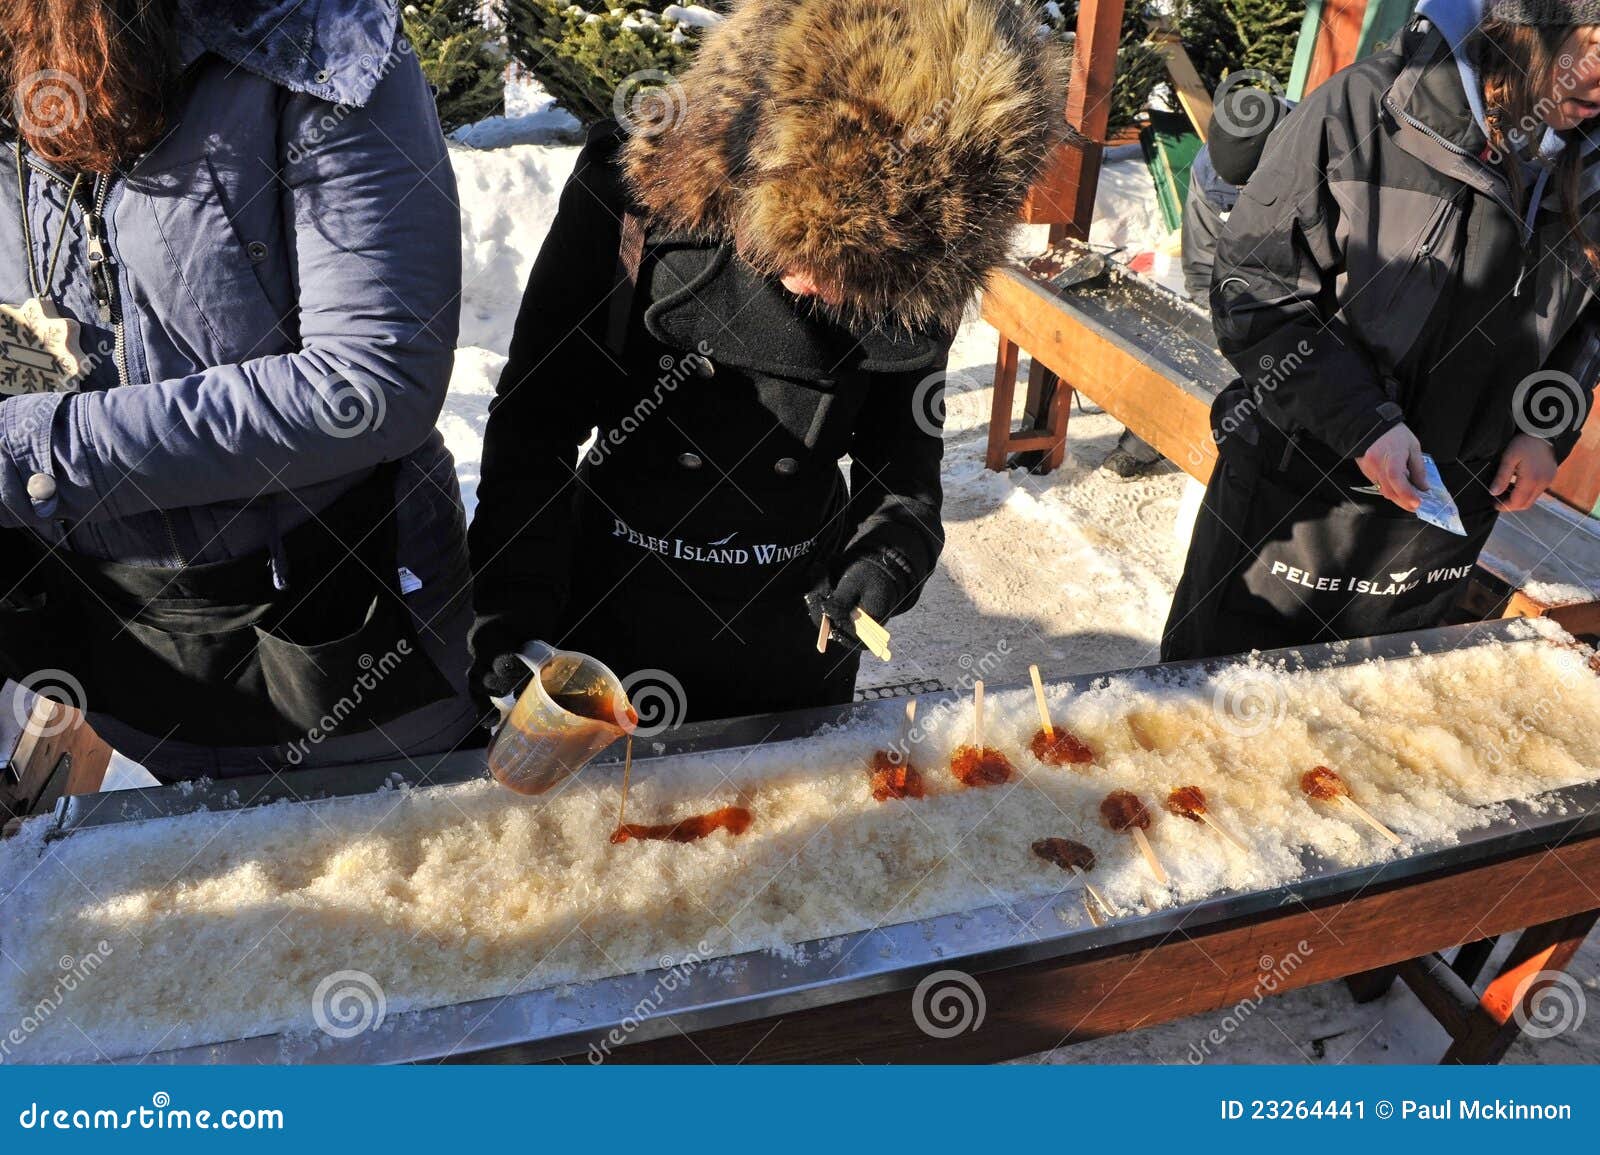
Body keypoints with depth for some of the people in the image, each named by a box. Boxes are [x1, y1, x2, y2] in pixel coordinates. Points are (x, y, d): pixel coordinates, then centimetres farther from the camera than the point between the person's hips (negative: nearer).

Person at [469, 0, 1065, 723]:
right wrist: (513, 609, -19)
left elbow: (905, 441, 2)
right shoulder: (628, 195, -20)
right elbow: (533, 420, -13)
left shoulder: (928, 267, -12)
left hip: (800, 626, 2)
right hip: (620, 605, -1)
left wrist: (892, 551, -18)